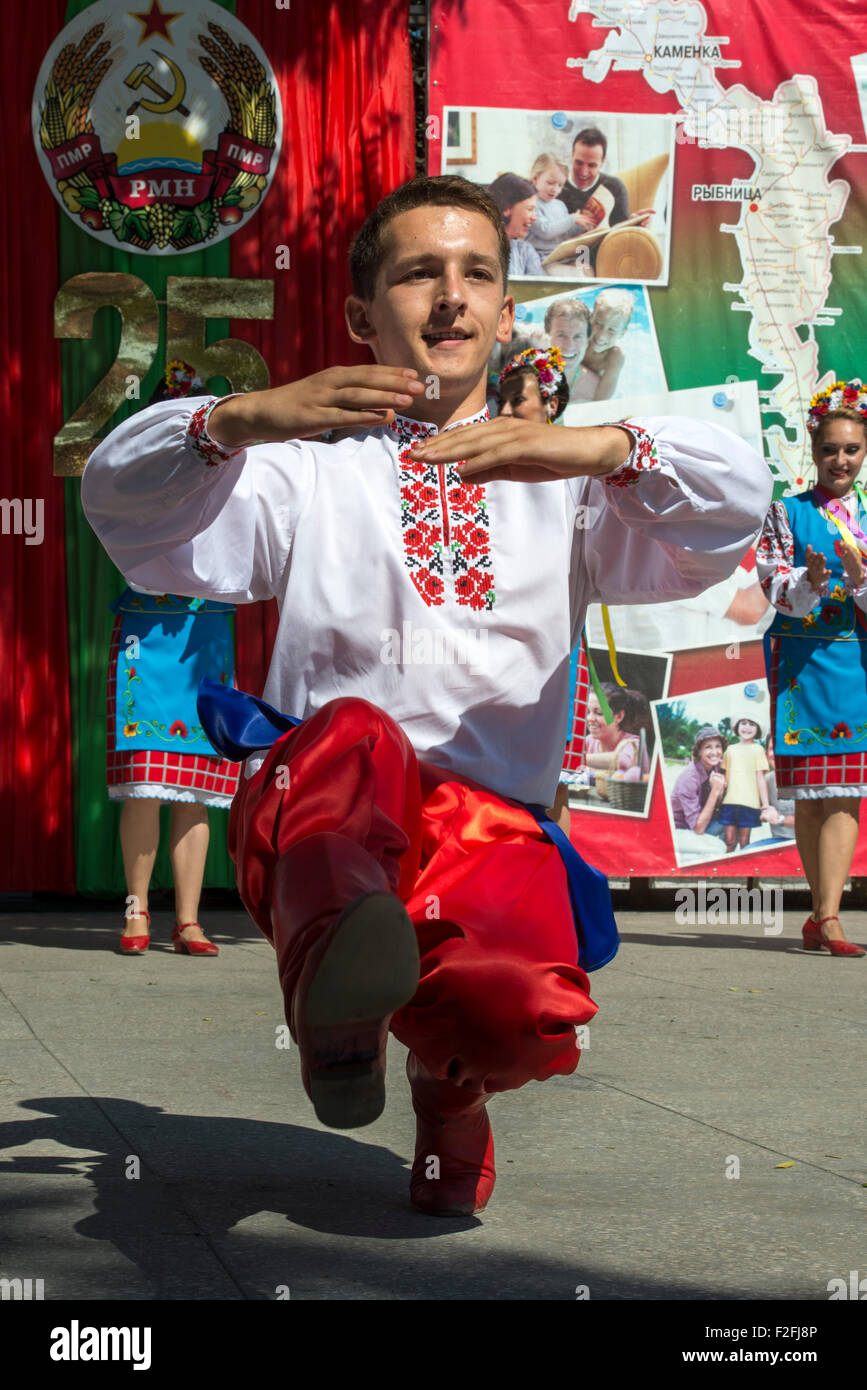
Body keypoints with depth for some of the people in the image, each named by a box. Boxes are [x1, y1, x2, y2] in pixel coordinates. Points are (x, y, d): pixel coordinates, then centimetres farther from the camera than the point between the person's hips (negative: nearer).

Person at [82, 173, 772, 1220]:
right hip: (313, 817, -2)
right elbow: (125, 505, 3)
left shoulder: (564, 480, 25)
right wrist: (236, 421, -18)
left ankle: (451, 1076, 6)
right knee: (353, 739, -37)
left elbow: (734, 506, 6)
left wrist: (608, 448, -15)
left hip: (490, 819, 2)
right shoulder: (307, 478, 21)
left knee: (520, 1020, -29)